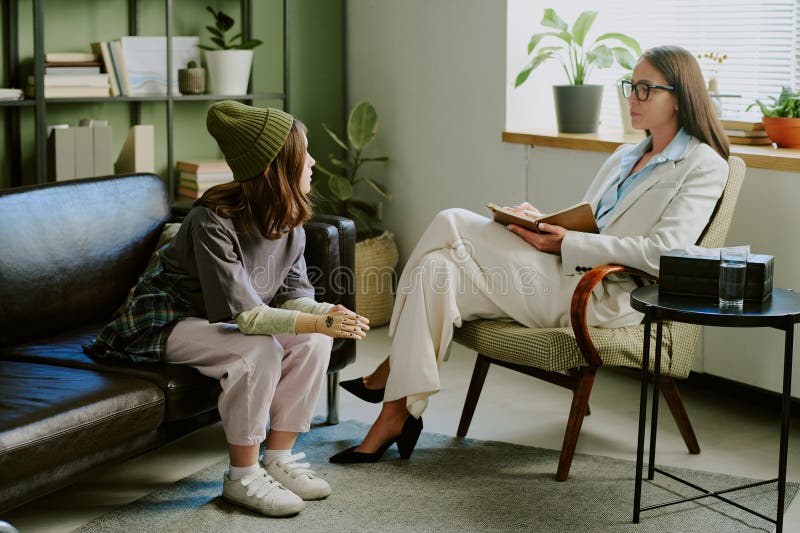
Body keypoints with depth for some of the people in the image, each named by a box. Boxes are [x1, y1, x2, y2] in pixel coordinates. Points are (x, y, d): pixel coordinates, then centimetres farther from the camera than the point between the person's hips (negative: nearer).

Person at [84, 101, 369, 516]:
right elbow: (241, 313, -34)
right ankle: (242, 477, -18)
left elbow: (292, 295, -4)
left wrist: (327, 312, -26)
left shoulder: (288, 219, -6)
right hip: (169, 321, -7)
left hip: (219, 321, 8)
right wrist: (314, 321, -40)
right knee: (259, 349, -32)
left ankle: (278, 458, -3)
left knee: (313, 339, -14)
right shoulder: (214, 221, -30)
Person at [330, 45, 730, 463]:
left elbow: (664, 252, -17)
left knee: (451, 224, -15)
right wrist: (542, 221, 1)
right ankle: (395, 414, -11)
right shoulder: (624, 157, 24)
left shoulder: (703, 165, -3)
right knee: (438, 268, -16)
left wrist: (566, 243, -17)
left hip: (603, 297, -8)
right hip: (563, 276, 8)